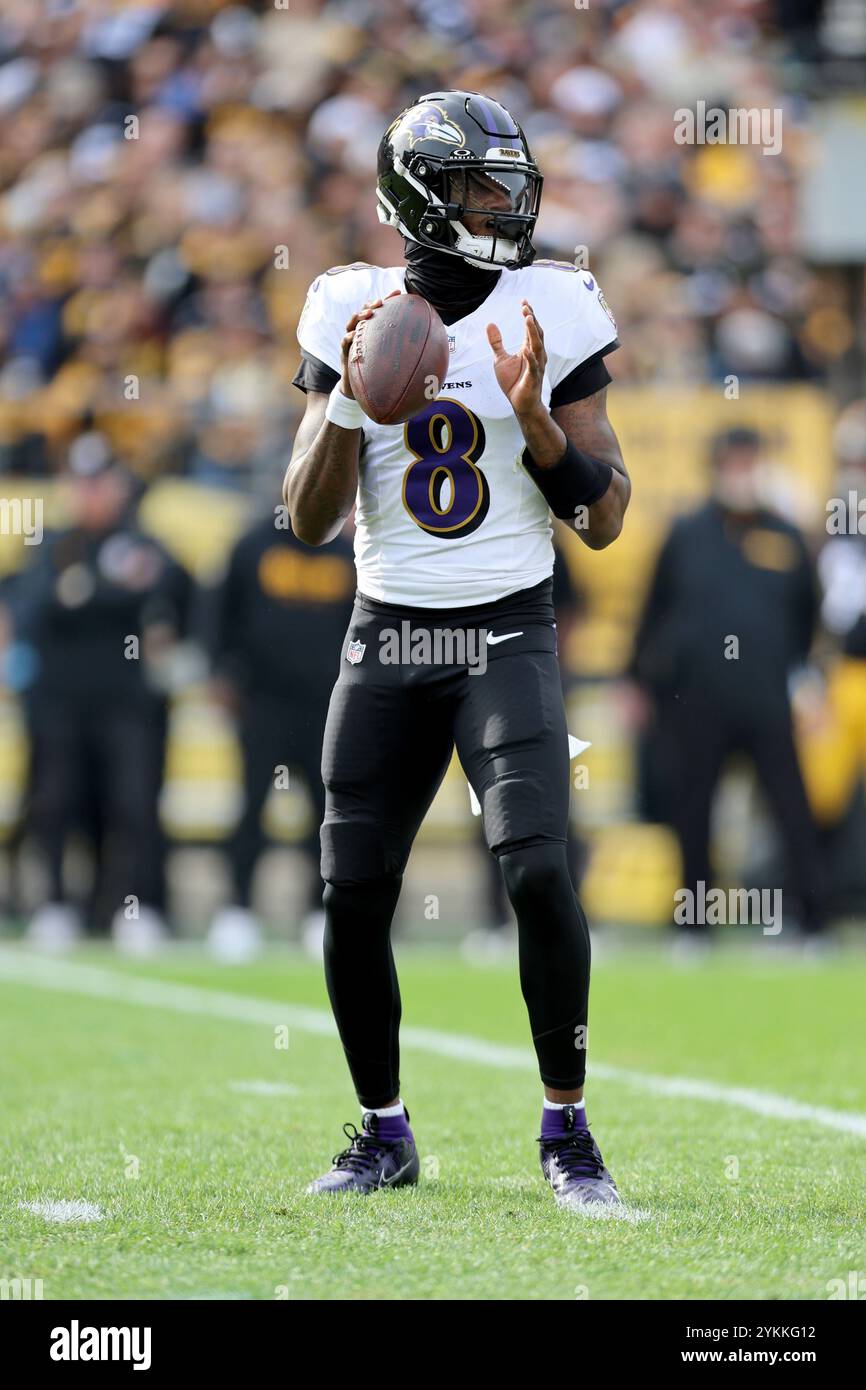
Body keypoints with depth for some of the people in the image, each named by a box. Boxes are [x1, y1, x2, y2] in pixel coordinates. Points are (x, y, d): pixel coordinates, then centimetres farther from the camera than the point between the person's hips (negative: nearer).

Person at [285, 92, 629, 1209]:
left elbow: (602, 522, -1)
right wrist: (349, 399, -13)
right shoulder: (352, 314, 1)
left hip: (507, 635, -2)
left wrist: (534, 416, -16)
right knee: (353, 896, 0)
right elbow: (308, 523, 2)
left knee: (538, 872, -18)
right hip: (386, 638, 2)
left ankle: (567, 1130, -2)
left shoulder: (553, 314, -2)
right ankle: (383, 1135, 20)